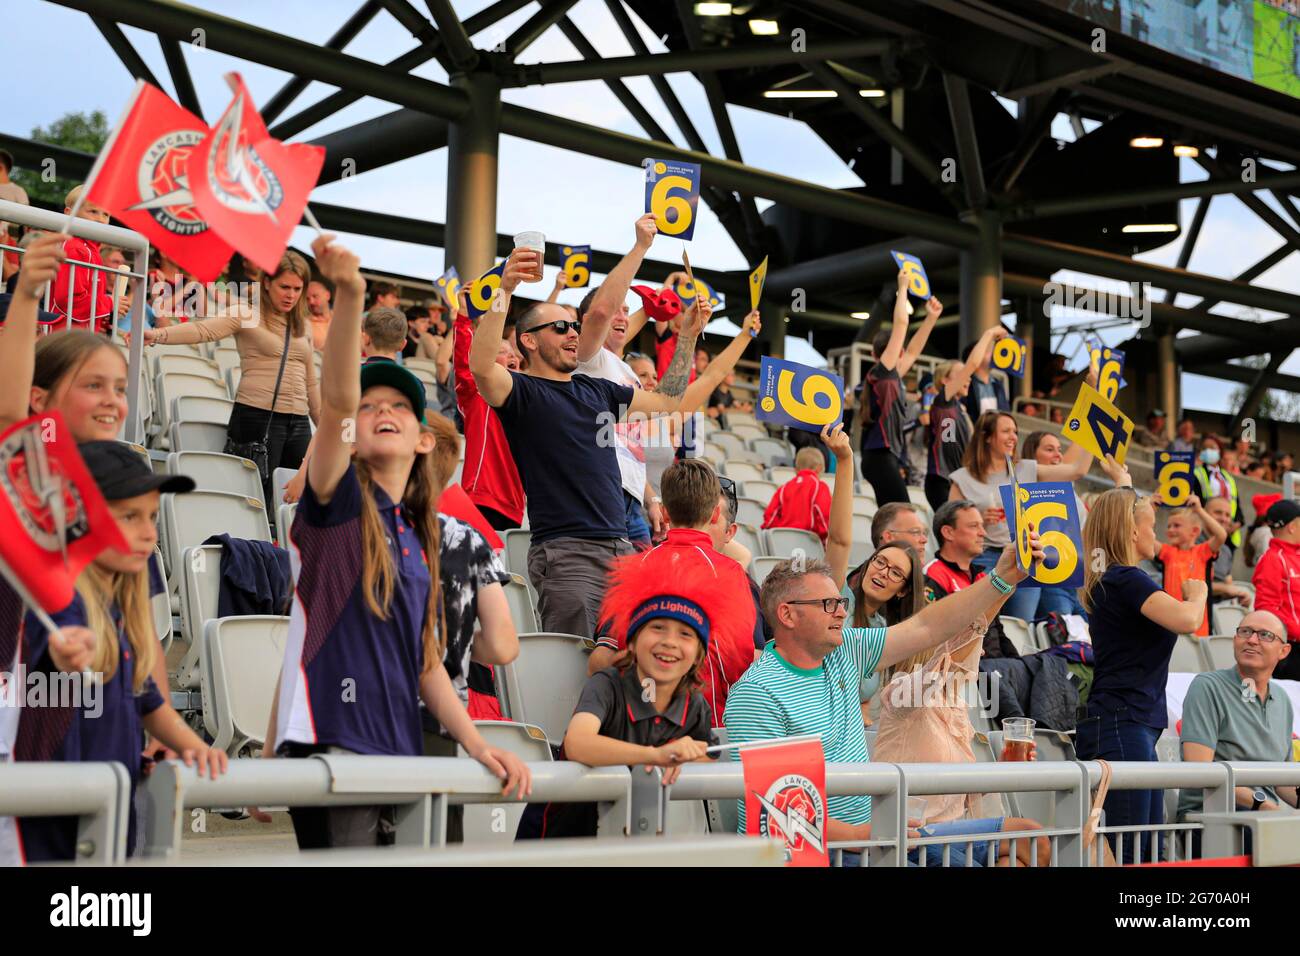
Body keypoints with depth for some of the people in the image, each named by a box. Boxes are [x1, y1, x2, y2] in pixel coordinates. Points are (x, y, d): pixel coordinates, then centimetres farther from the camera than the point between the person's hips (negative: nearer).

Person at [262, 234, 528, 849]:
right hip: (328, 744, -6)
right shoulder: (337, 501, 0)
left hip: (398, 752, 6)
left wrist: (477, 744, 10)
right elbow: (336, 401, -18)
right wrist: (349, 295, -32)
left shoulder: (421, 543, 17)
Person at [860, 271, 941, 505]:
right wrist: (903, 287, 5)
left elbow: (913, 351, 33)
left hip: (887, 457, 9)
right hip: (880, 457, -9)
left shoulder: (891, 377, 18)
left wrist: (931, 317, 33)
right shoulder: (880, 372, -3)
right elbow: (901, 323, -4)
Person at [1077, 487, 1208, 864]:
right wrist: (1198, 593, -4)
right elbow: (1187, 620, -24)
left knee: (1151, 846, 9)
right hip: (1121, 724, -10)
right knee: (1127, 850, -11)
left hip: (1134, 725, 10)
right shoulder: (1127, 579, -12)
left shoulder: (1107, 581, 18)